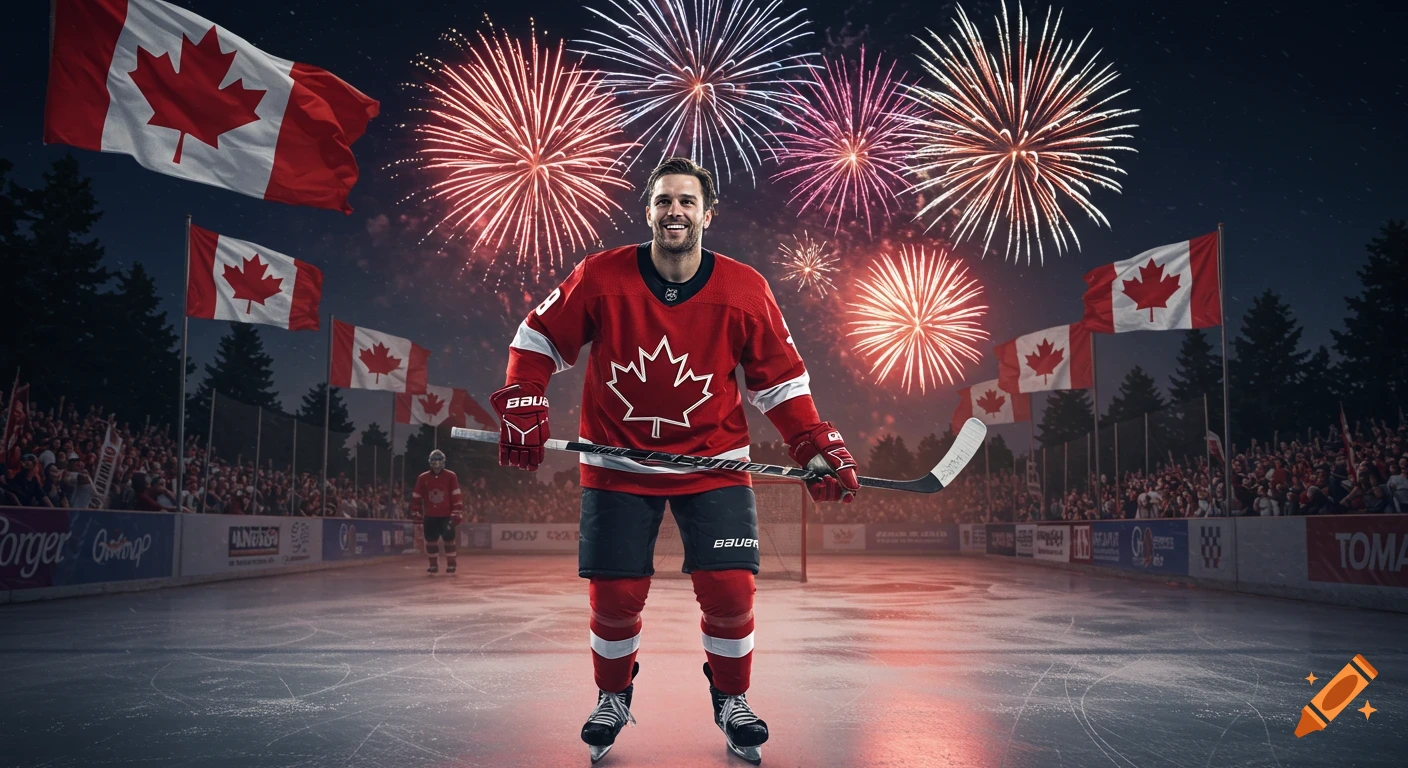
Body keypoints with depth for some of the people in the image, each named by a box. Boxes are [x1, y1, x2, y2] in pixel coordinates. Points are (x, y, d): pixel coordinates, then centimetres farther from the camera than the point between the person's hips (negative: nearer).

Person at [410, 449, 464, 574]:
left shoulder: (450, 476, -3)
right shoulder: (423, 478, 2)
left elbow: (457, 496, -5)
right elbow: (416, 496, 8)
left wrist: (457, 512, -11)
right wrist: (416, 513, 6)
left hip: (446, 516, -2)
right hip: (430, 516, 2)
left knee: (449, 540, -1)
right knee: (431, 541, 6)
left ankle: (451, 564, 11)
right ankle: (433, 565, 19)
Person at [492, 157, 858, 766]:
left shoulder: (745, 292, -8)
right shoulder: (600, 278, -10)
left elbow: (779, 379, 1)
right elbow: (539, 337, 3)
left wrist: (819, 448, -7)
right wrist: (521, 406, -8)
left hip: (714, 461, 0)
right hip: (616, 461, 0)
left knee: (729, 590, -7)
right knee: (615, 595, -1)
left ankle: (731, 699, 24)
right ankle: (613, 697, 31)